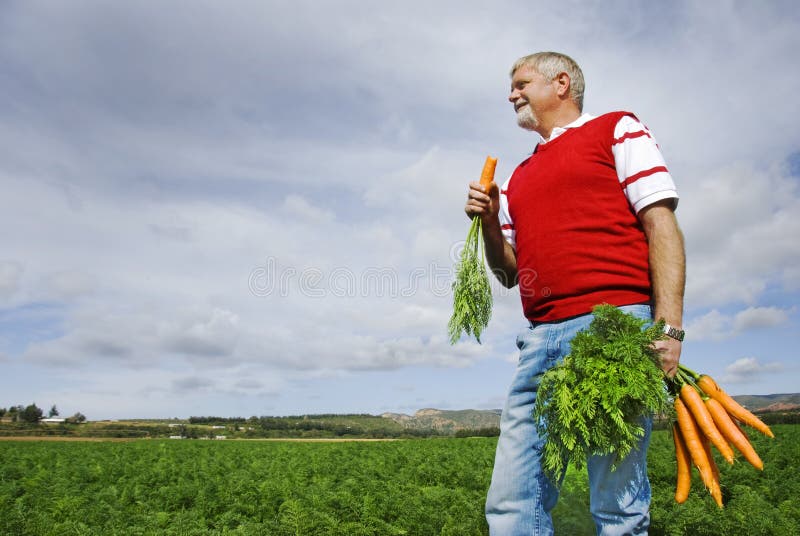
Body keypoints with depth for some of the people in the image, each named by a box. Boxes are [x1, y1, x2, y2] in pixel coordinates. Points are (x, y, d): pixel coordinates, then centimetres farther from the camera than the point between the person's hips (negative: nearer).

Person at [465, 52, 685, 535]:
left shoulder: (617, 129, 11)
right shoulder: (518, 178, 26)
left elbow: (662, 226, -1)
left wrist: (668, 326, -12)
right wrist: (490, 223, 5)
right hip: (542, 338, 6)